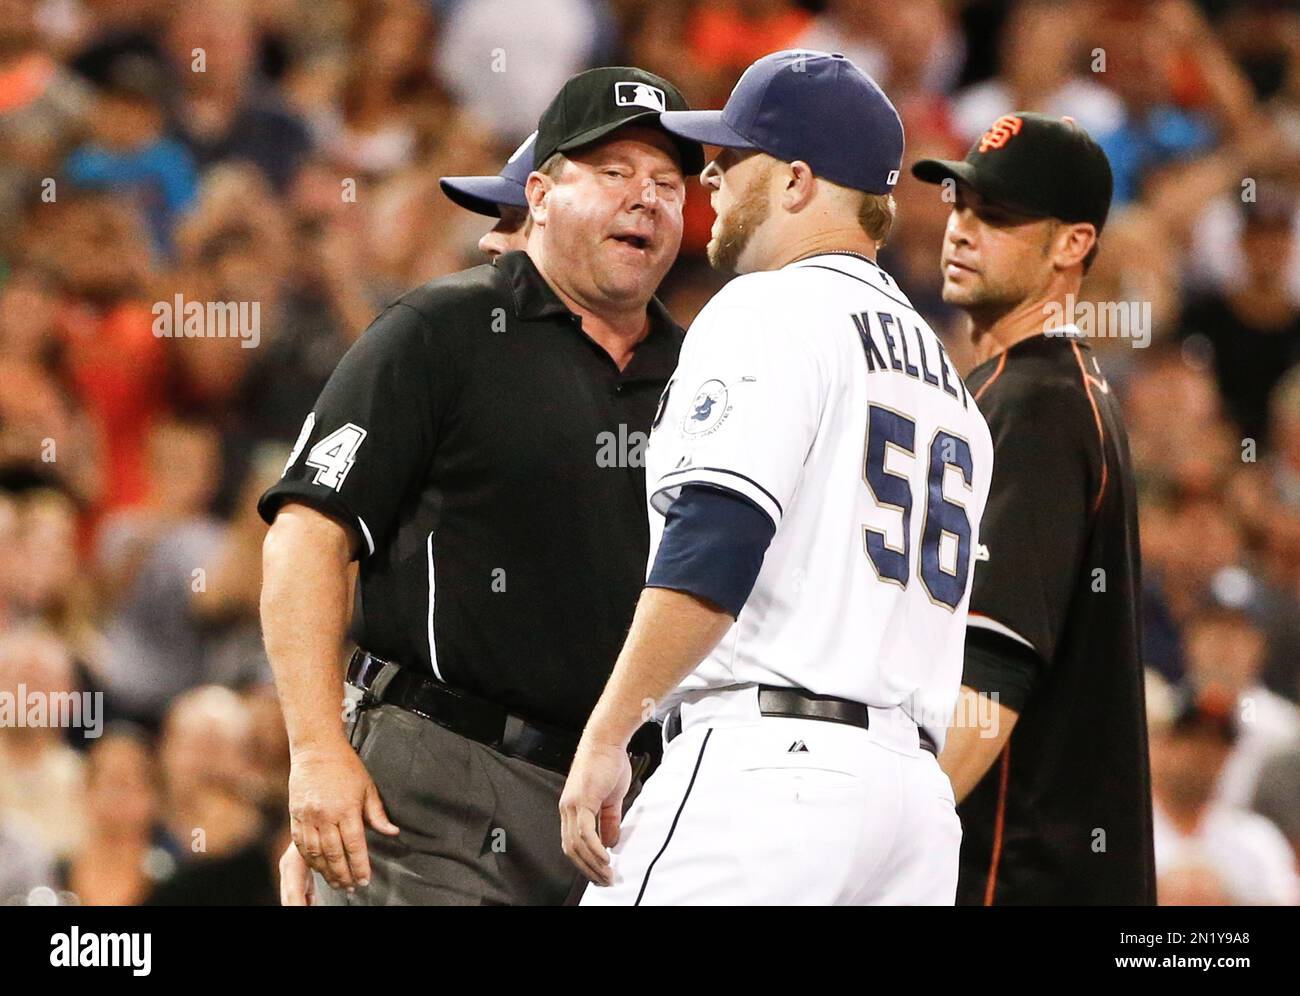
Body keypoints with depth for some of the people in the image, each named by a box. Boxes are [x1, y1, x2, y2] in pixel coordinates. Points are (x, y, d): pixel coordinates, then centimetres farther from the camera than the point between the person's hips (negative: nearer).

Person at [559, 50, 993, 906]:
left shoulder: (770, 309, -2)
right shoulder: (944, 377, 26)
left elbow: (714, 550, -15)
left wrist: (604, 738, -16)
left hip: (770, 766, -9)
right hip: (917, 781, 9)